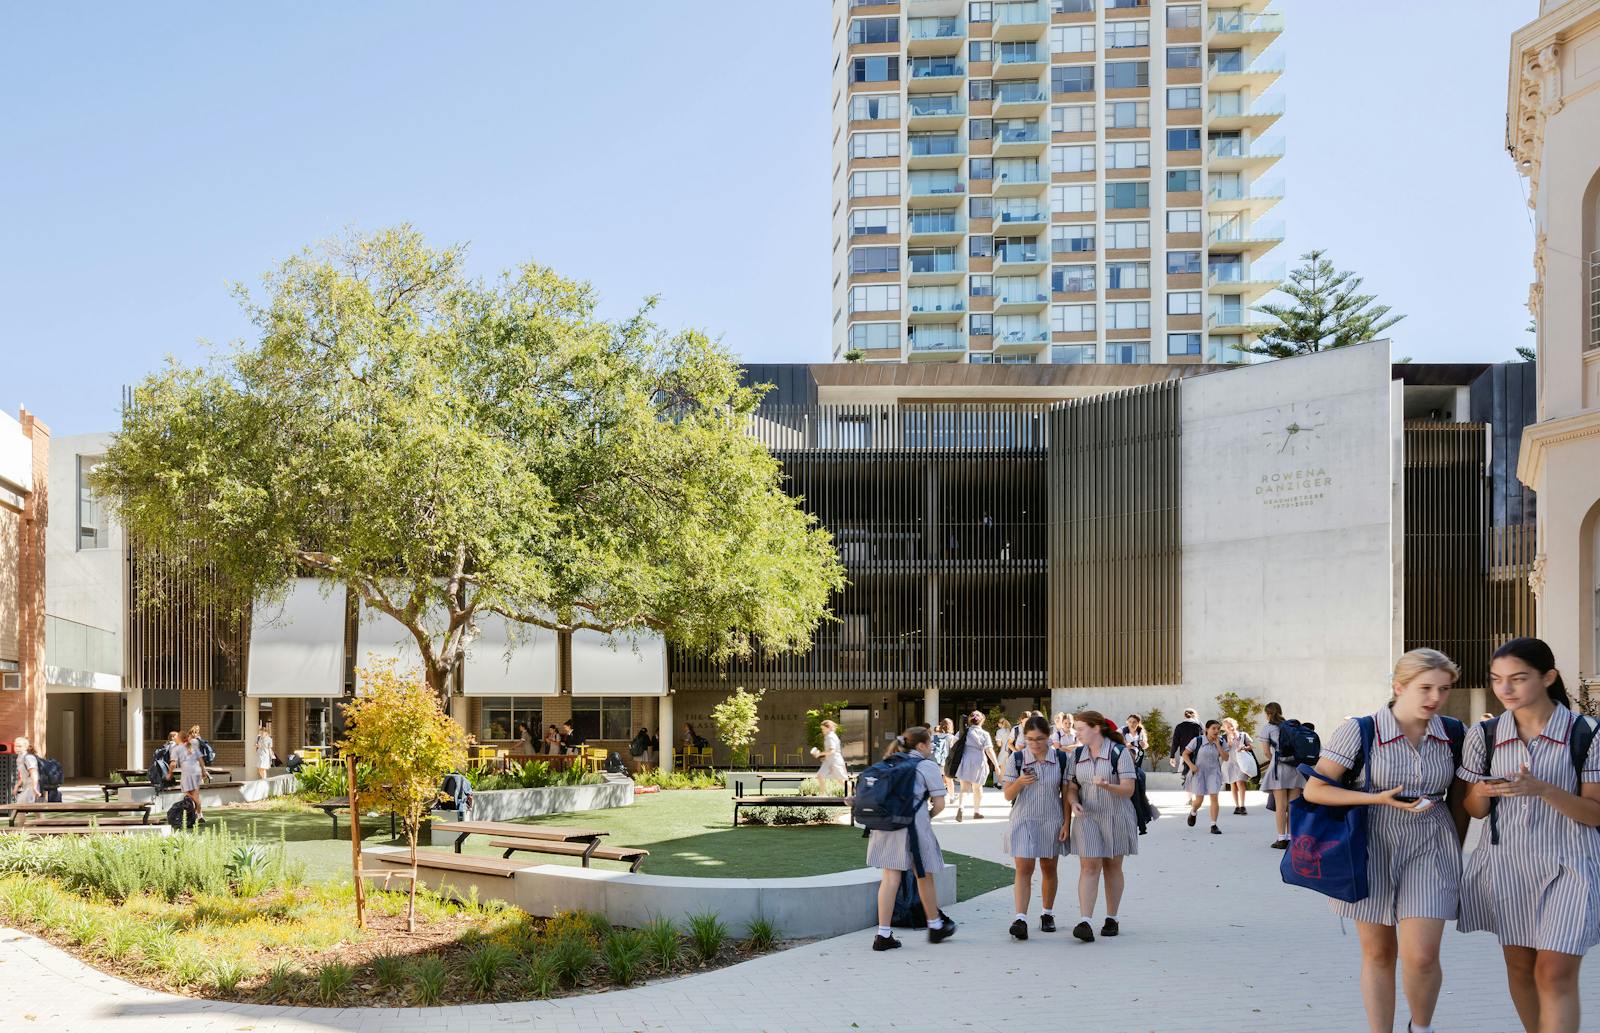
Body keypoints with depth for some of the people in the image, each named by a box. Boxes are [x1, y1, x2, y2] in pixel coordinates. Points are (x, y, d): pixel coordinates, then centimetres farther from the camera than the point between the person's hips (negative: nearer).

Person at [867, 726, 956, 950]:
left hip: (884, 825, 5)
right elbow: (939, 804, -5)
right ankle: (935, 926, 28)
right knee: (924, 877, 13)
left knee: (890, 879, 3)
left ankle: (883, 934, -2)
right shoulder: (927, 767, 0)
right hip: (913, 827, -5)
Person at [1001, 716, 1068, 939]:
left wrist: (1066, 822, 0)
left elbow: (1066, 793, 4)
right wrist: (1019, 782, -22)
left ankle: (1047, 914, 28)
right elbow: (1007, 795, -2)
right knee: (1023, 869, -9)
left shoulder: (1060, 758, -1)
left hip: (1051, 820, 1)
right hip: (1023, 820, -1)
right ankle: (1020, 919, -16)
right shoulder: (1017, 758, -3)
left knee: (1049, 869, 13)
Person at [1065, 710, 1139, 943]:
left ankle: (1112, 919, 22)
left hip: (1116, 817, -2)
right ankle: (1085, 922, -17)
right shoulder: (1077, 755, 5)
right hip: (1087, 817, 2)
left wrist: (1106, 785, -32)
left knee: (1112, 867, 9)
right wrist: (1073, 802, -14)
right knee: (1089, 867, -8)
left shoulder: (1119, 752, -9)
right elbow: (1071, 787, 7)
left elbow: (1129, 789, -15)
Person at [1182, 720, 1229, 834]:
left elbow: (1225, 758, -8)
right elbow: (1185, 754, -2)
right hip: (1199, 772, -2)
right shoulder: (1198, 741, -8)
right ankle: (1193, 813, 36)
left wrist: (1217, 744, -14)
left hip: (1213, 773, 2)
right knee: (1199, 799, 0)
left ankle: (1213, 825, -3)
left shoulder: (1221, 742, -1)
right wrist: (1191, 765, -17)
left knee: (1214, 797, -10)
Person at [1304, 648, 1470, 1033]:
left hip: (1429, 852, 1)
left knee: (1420, 956, -9)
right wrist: (1381, 799, -18)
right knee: (1378, 953, 8)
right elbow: (1315, 789, -10)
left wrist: (1457, 852, 13)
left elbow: (1458, 799, 13)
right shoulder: (1360, 731, -10)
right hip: (1373, 851, -1)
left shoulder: (1452, 734, 0)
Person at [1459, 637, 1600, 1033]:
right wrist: (1481, 791, -16)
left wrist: (1541, 789, -25)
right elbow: (1475, 811, 8)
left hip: (1568, 866, -4)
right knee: (1519, 967, 12)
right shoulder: (1484, 734, 1)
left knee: (1555, 974, -11)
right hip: (1505, 863, 4)